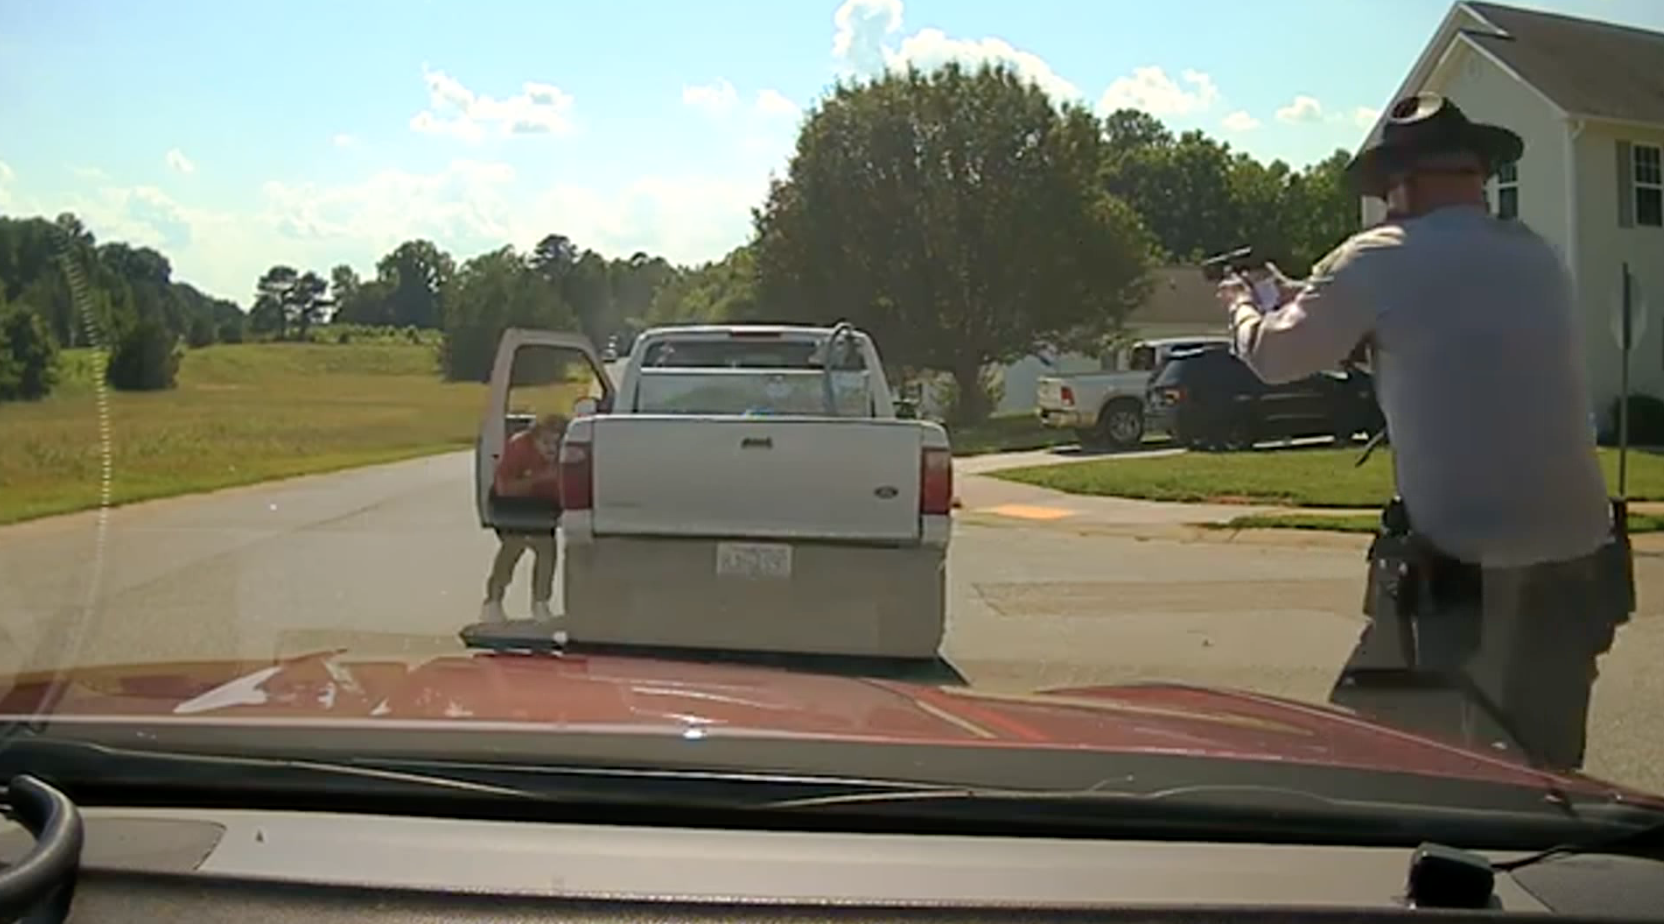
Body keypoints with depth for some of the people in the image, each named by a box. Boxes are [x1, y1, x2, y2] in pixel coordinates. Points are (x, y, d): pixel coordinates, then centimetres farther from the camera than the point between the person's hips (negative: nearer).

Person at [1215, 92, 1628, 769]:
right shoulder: (1539, 257, 13)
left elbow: (1275, 357, 4)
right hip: (1579, 563, 6)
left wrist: (1241, 306, 27)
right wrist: (1304, 299, 30)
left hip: (1463, 572, -6)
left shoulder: (1382, 259, -6)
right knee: (1542, 774, 16)